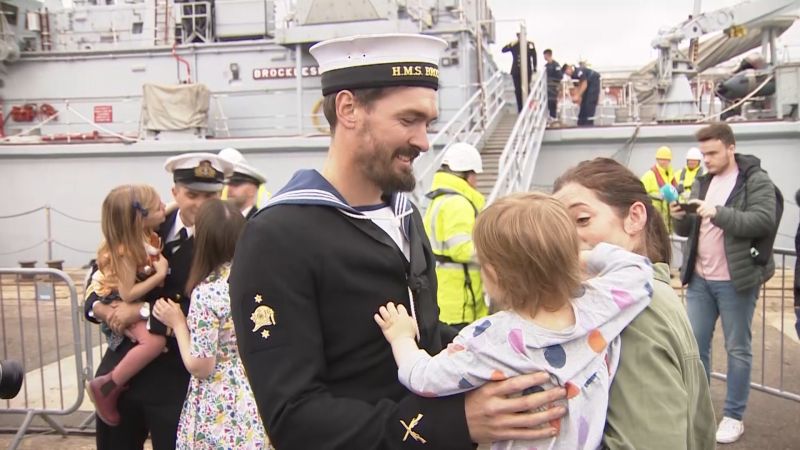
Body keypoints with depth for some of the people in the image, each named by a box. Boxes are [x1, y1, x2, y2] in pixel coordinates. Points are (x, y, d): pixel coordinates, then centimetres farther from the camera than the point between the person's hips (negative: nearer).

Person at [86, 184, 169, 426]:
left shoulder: (144, 232, -10)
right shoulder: (126, 251, -33)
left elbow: (166, 213, 14)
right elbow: (127, 294, -33)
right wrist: (160, 274, -31)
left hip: (140, 300, 9)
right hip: (120, 304, -9)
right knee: (154, 341, -28)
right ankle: (106, 386, -10)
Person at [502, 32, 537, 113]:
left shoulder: (530, 44, 0)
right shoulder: (513, 44, 4)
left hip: (526, 71, -2)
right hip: (516, 71, 2)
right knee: (518, 90, 5)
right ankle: (520, 109, 12)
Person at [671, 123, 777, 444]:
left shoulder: (756, 181, -6)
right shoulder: (702, 182, 12)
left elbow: (764, 222, -20)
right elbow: (687, 231, 15)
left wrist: (717, 213, -27)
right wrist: (679, 217, -7)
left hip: (735, 281, -5)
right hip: (700, 279, 6)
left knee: (738, 349, 6)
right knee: (695, 345, 11)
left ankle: (733, 417, 18)